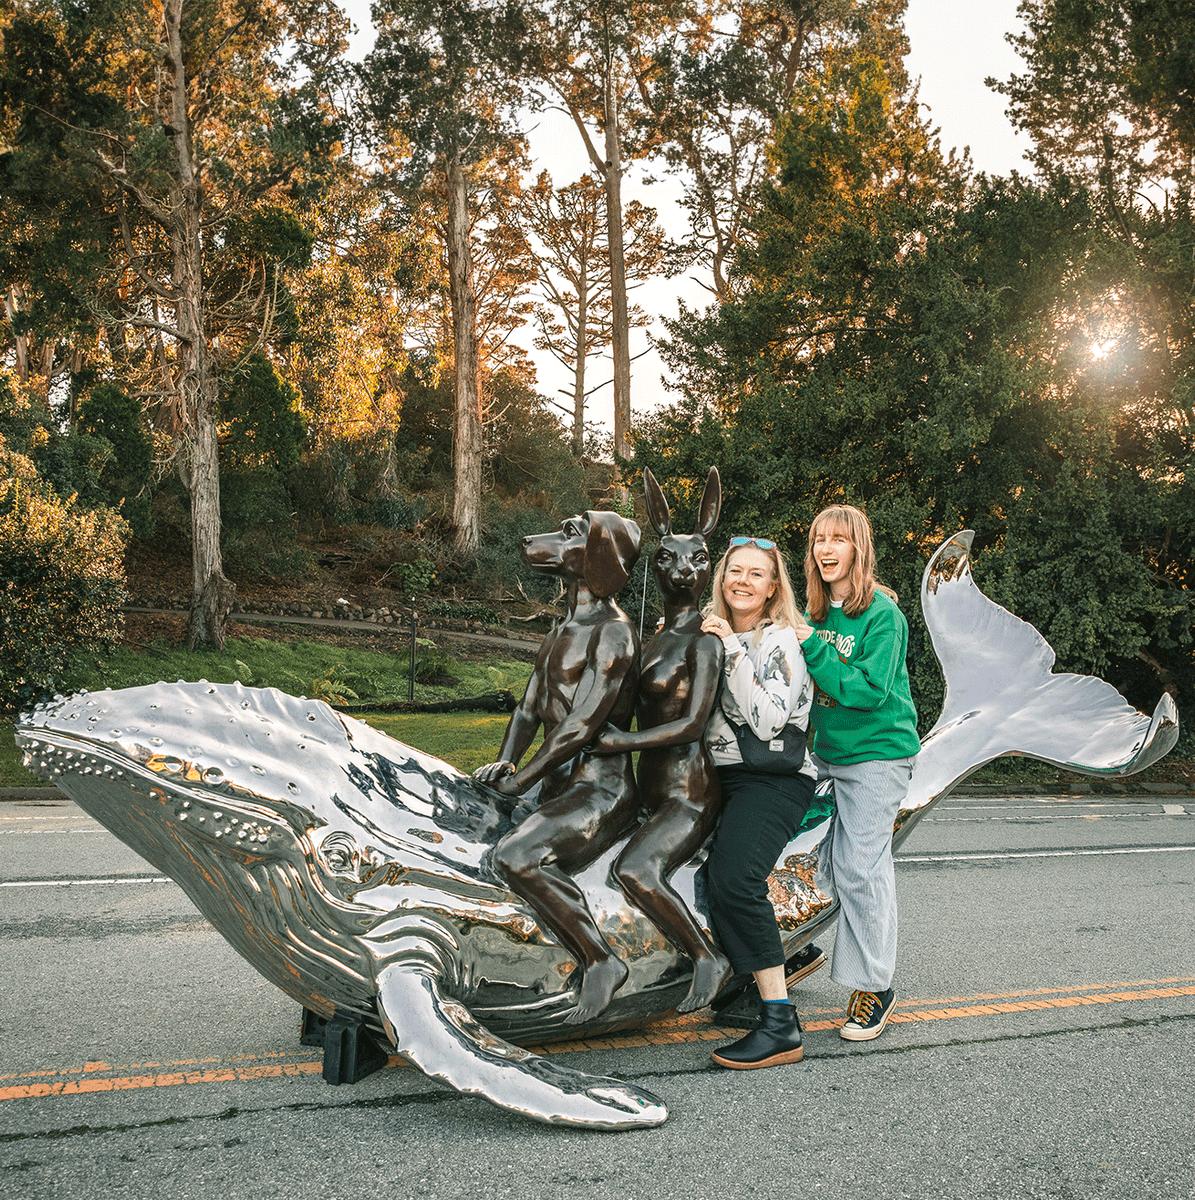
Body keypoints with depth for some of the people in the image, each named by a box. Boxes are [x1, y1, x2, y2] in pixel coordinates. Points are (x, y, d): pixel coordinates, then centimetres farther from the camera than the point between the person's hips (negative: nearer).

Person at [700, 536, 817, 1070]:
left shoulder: (781, 640, -8)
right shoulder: (713, 632, 13)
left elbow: (768, 721, -21)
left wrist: (734, 649, -20)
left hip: (775, 778, -7)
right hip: (721, 775, 8)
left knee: (735, 880, -24)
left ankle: (780, 1025, -20)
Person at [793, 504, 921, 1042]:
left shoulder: (882, 613, -14)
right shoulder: (814, 612, 7)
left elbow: (871, 691, -22)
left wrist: (812, 648, -24)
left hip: (877, 754, -7)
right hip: (826, 753, 7)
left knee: (860, 868, -6)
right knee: (828, 866, 9)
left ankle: (875, 987, 7)